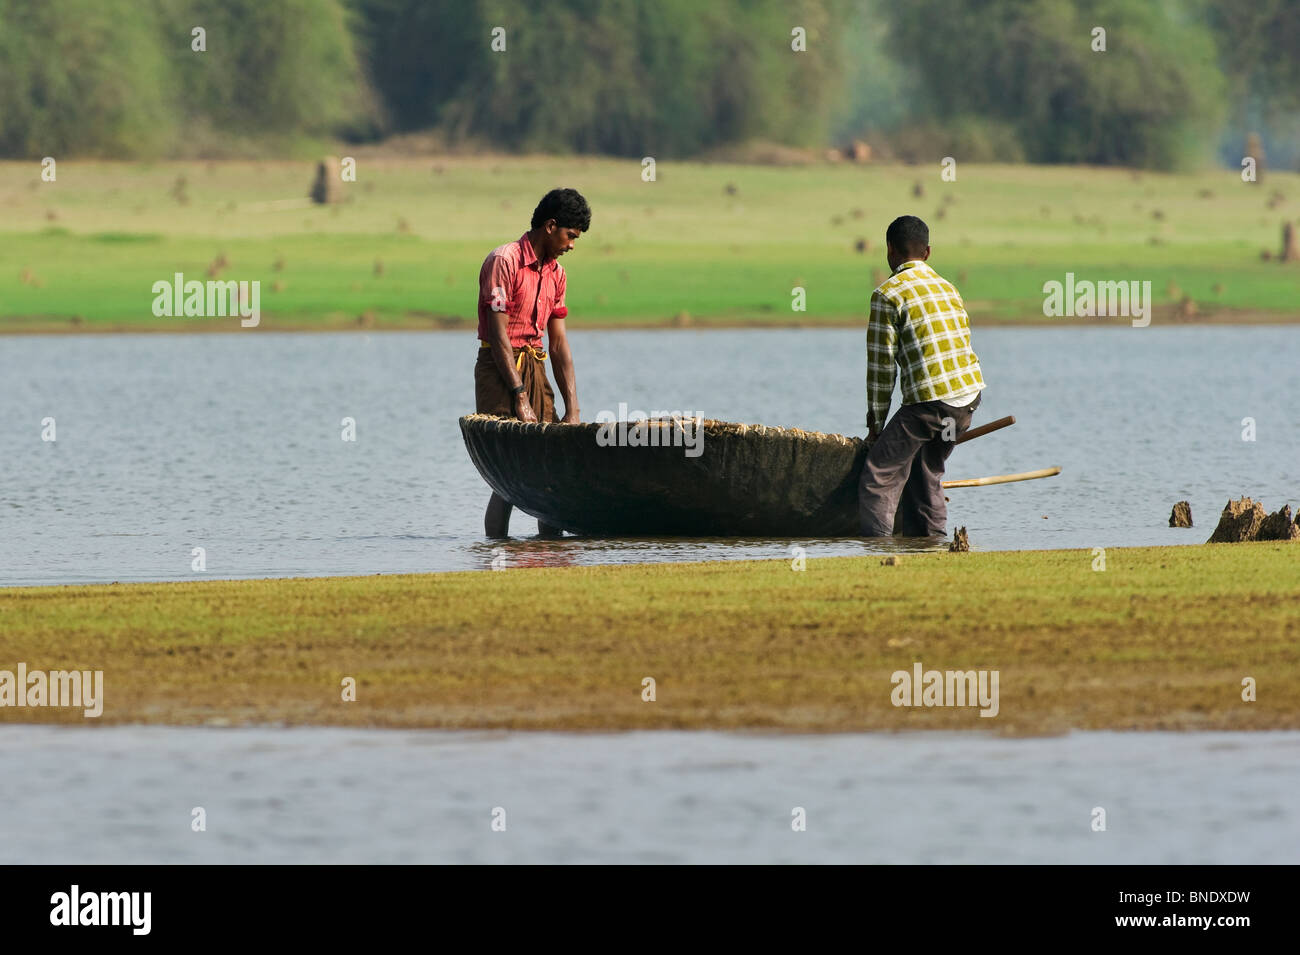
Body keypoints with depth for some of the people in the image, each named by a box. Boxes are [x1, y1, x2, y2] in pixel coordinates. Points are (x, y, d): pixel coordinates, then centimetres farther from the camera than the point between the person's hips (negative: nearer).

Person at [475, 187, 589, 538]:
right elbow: (498, 335, -15)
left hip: (535, 369, 7)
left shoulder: (556, 273, 13)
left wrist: (572, 410, 5)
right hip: (499, 371, -7)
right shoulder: (504, 261, -11)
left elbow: (559, 344, 12)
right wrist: (520, 397, -18)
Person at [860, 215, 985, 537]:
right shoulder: (947, 288, 20)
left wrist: (876, 423, 7)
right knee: (925, 477, 23)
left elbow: (882, 363, -3)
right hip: (969, 397, 7)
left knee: (879, 480, -3)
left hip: (929, 400, -7)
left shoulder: (888, 293, -2)